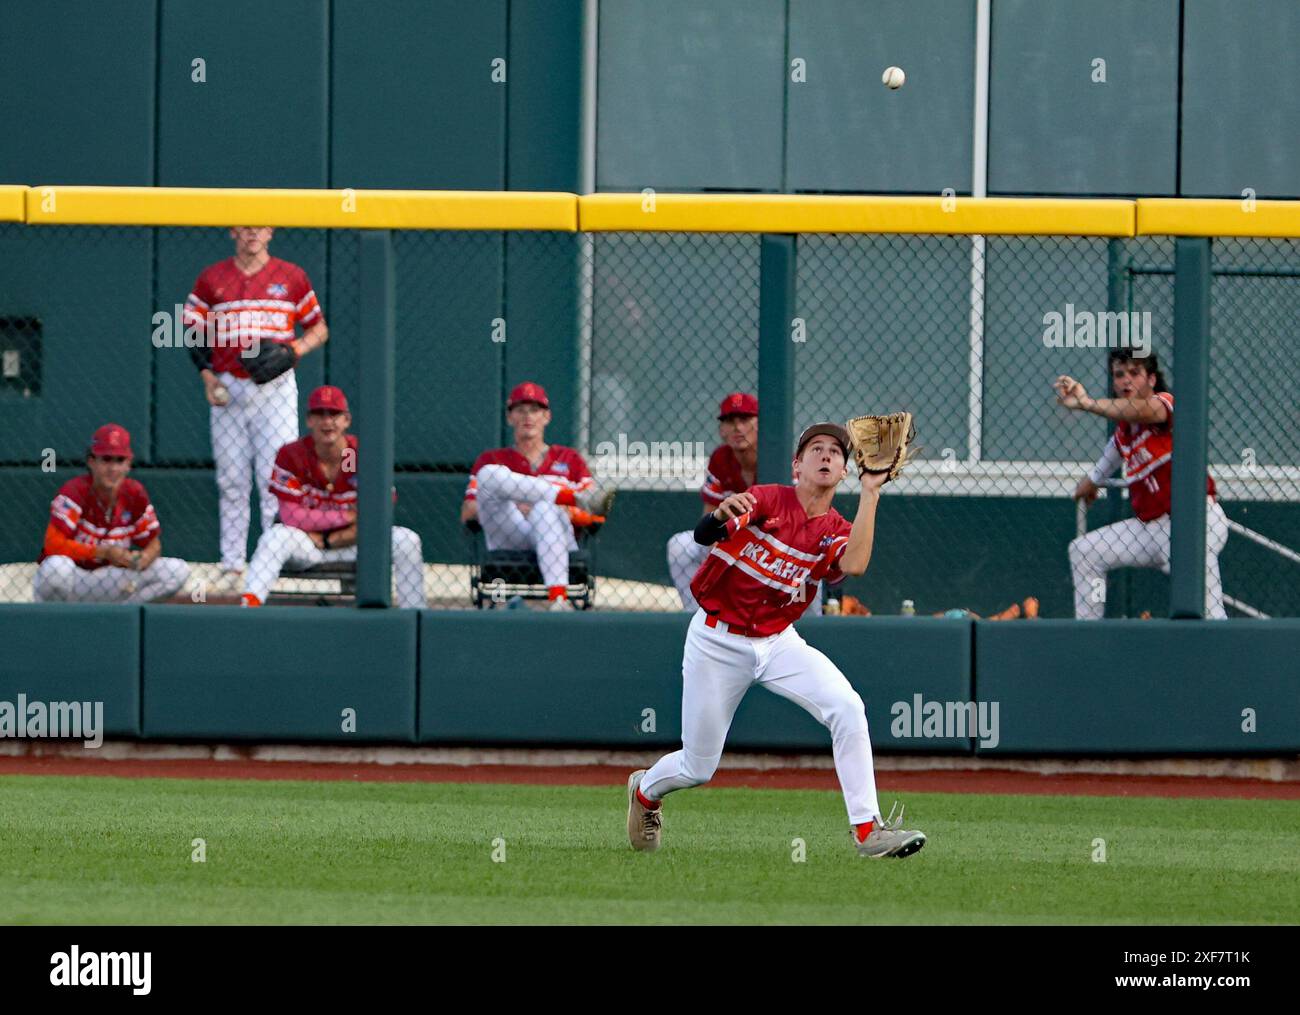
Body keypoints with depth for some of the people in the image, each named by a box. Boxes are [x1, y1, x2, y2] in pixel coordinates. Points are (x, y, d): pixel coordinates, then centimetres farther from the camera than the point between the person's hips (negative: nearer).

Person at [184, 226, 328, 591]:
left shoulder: (291, 277, 6)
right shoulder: (211, 279, 9)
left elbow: (319, 328, 12)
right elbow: (194, 332, 11)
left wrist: (298, 348, -9)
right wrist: (206, 375, -4)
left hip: (276, 389, -2)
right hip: (227, 389, 2)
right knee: (231, 481, 4)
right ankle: (232, 565, 8)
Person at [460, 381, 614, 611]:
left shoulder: (569, 459, 25)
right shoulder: (491, 460, 24)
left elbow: (595, 517, 14)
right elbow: (467, 514, 9)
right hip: (509, 541, 0)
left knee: (545, 508, -37)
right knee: (489, 474, -20)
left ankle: (558, 599, -55)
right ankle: (578, 497, -29)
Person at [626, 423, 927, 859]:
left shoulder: (837, 532, -2)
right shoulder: (768, 500, -11)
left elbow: (854, 564, -26)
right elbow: (702, 535, -26)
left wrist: (870, 493, -26)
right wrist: (721, 515, -50)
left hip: (778, 643, 3)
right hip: (717, 642, -3)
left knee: (847, 708, -23)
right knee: (697, 768, 4)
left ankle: (868, 830, -22)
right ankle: (645, 789, 41)